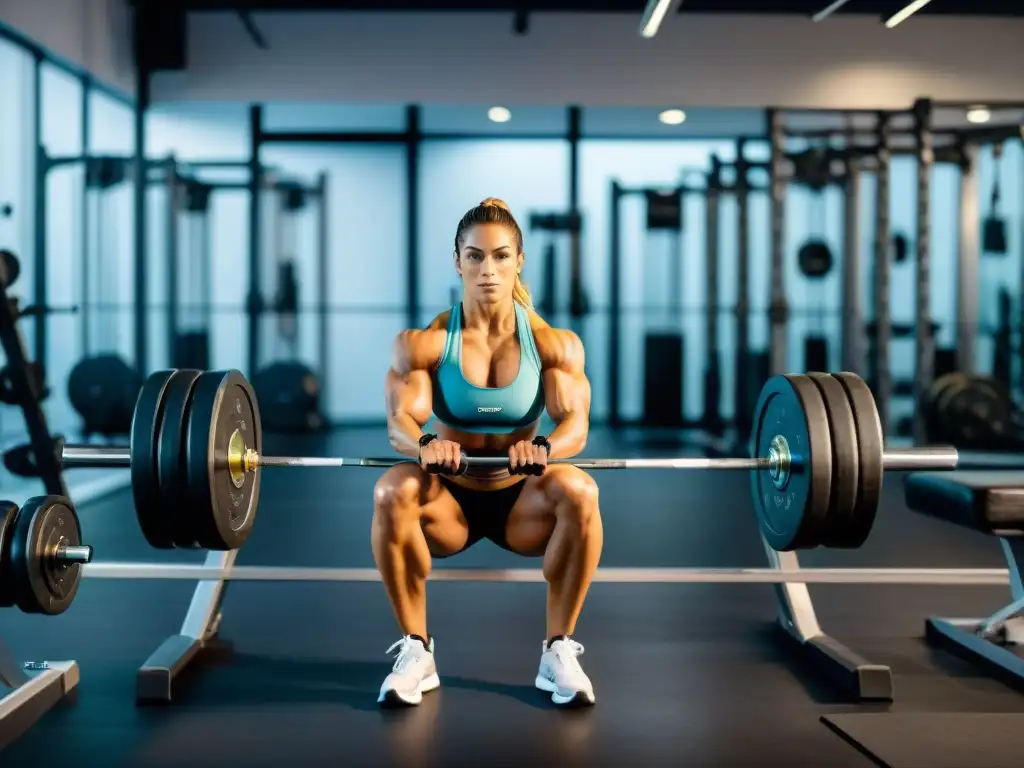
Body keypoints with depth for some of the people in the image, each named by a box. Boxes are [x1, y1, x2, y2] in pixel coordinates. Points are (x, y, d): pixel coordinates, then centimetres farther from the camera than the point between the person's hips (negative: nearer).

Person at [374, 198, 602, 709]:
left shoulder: (555, 344, -8)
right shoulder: (424, 343, -9)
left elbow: (576, 422, -20)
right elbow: (401, 419, -20)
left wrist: (544, 448, -44)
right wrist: (425, 445, -45)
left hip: (523, 502, 0)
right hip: (450, 500, 0)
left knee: (579, 491, -32)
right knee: (393, 491, -32)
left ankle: (558, 652, -15)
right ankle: (415, 650, -15)